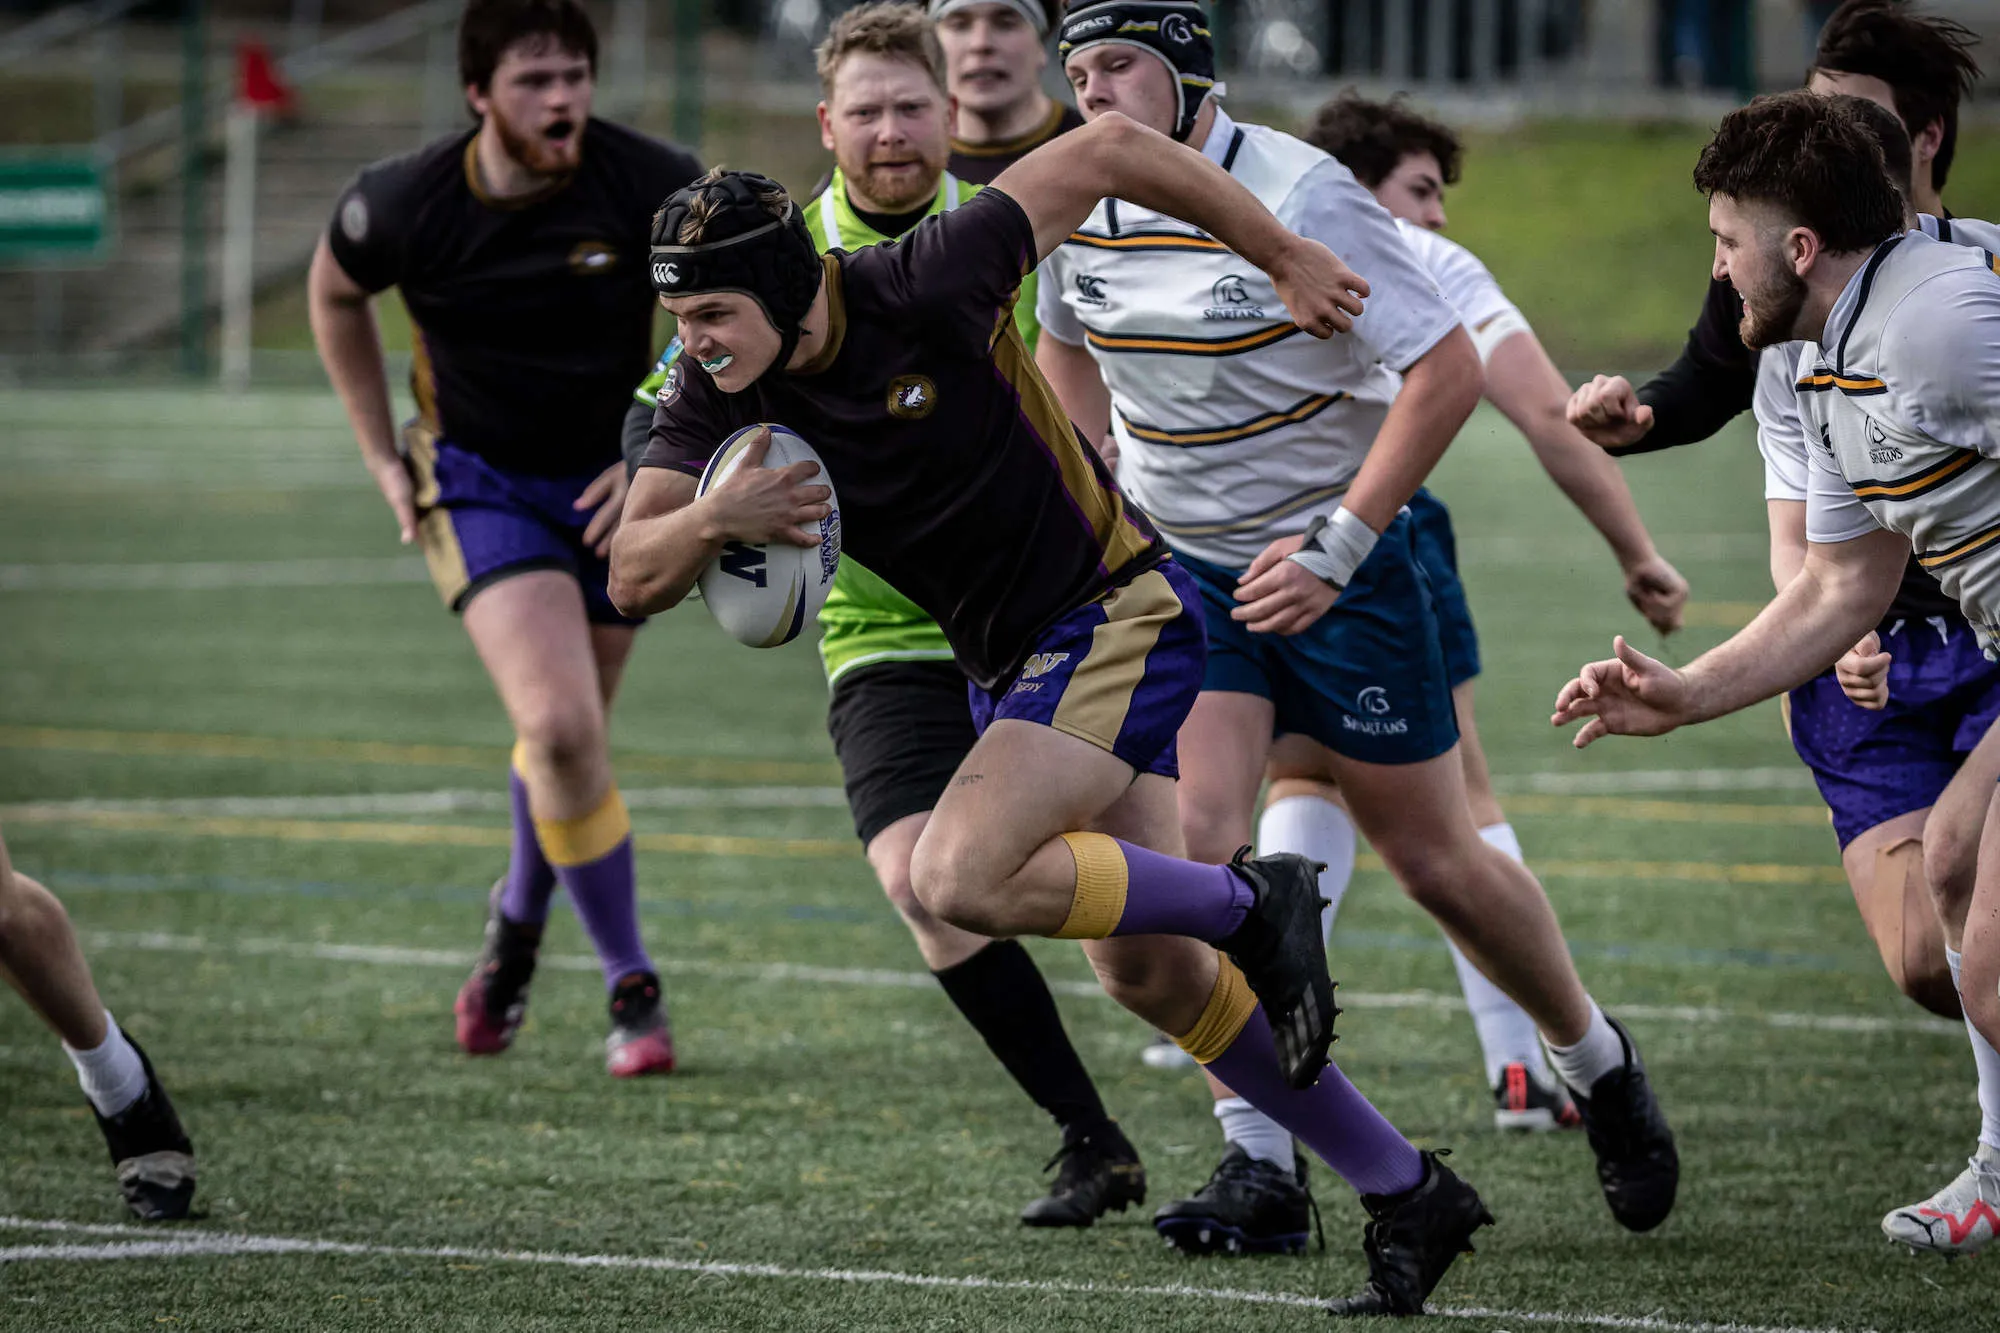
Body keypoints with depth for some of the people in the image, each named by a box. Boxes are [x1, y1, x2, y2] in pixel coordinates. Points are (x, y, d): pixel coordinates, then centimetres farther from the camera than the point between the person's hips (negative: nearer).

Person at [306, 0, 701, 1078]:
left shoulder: (650, 188, -19)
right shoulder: (407, 205, -16)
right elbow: (333, 292, 7)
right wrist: (381, 455, 6)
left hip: (617, 486, 1)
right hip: (480, 483, -1)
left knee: (568, 736, 11)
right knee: (560, 727, -20)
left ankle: (518, 921, 43)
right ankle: (630, 988, -5)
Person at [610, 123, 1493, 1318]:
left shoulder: (924, 287, -23)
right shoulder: (722, 401, -7)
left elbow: (1107, 150, -14)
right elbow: (635, 578, -10)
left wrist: (1287, 257, -6)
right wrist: (713, 518, -32)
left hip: (1120, 613, -7)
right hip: (1011, 665, 7)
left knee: (959, 879, -26)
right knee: (1147, 974, 6)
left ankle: (1250, 905, -7)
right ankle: (1408, 1196, 16)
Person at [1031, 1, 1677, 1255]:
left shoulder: (1301, 198, -21)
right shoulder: (1078, 211, -3)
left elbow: (1447, 367, -21)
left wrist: (1336, 546, -23)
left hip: (1341, 568, -4)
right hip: (1182, 573, 4)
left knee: (1435, 861, 6)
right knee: (1193, 842, -15)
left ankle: (1598, 1062, 33)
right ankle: (1261, 1171, -10)